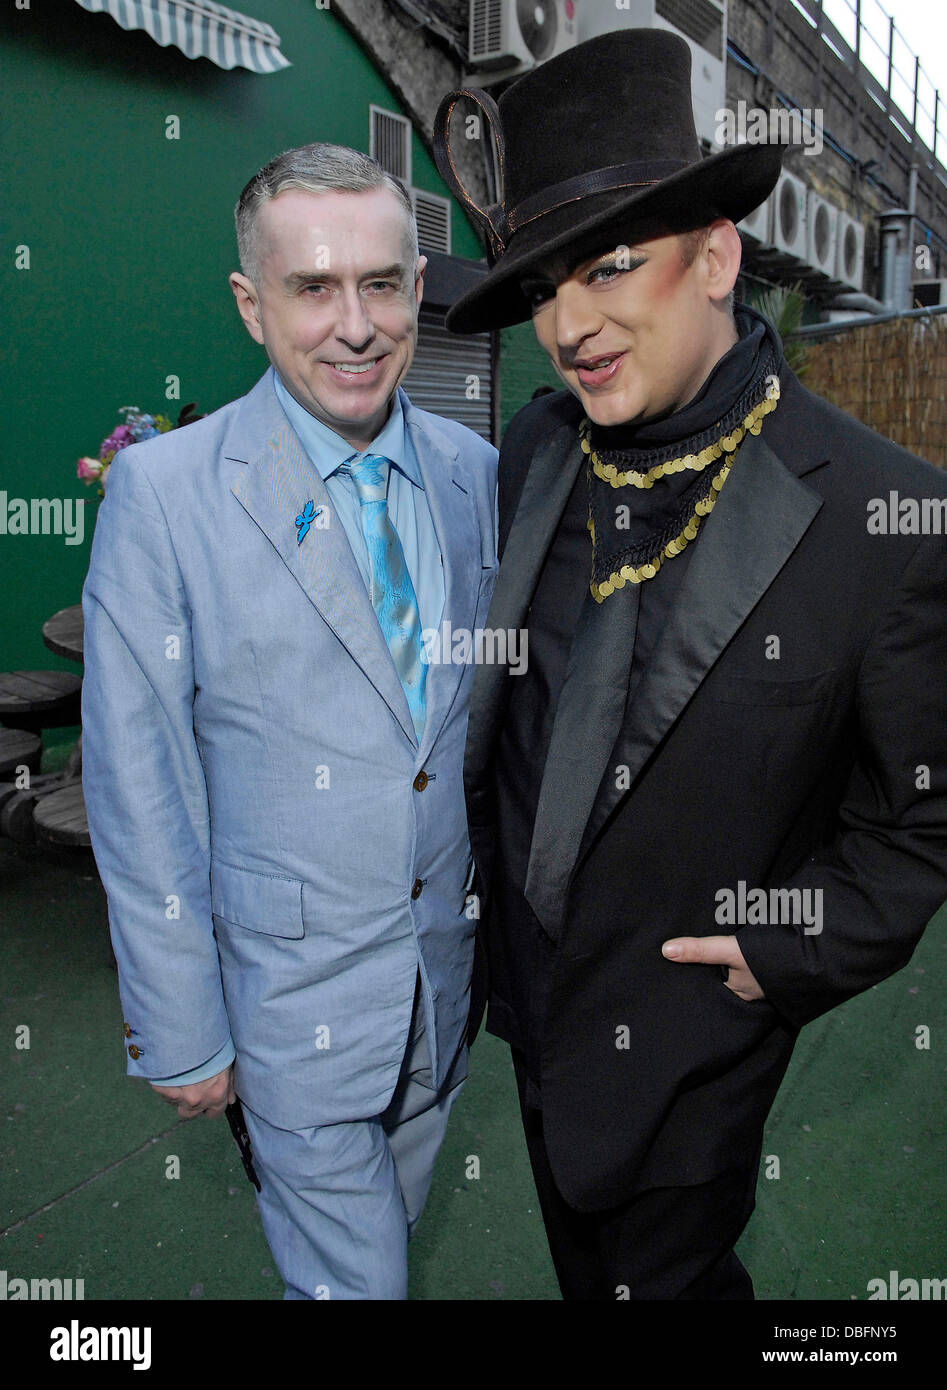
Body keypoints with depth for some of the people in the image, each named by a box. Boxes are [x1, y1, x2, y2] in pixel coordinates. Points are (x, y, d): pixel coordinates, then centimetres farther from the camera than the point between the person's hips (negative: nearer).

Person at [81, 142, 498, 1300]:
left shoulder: (476, 474, -3)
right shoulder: (163, 492, -17)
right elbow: (139, 789, -13)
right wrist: (177, 1030, -9)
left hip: (448, 960, 5)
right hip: (294, 983, -4)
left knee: (396, 1218, 28)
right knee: (347, 1273, 15)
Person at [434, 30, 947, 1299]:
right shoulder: (536, 447, -7)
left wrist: (799, 948, -16)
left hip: (689, 1021, -5)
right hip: (529, 981, 6)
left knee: (664, 1269, 21)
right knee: (575, 1252, 30)